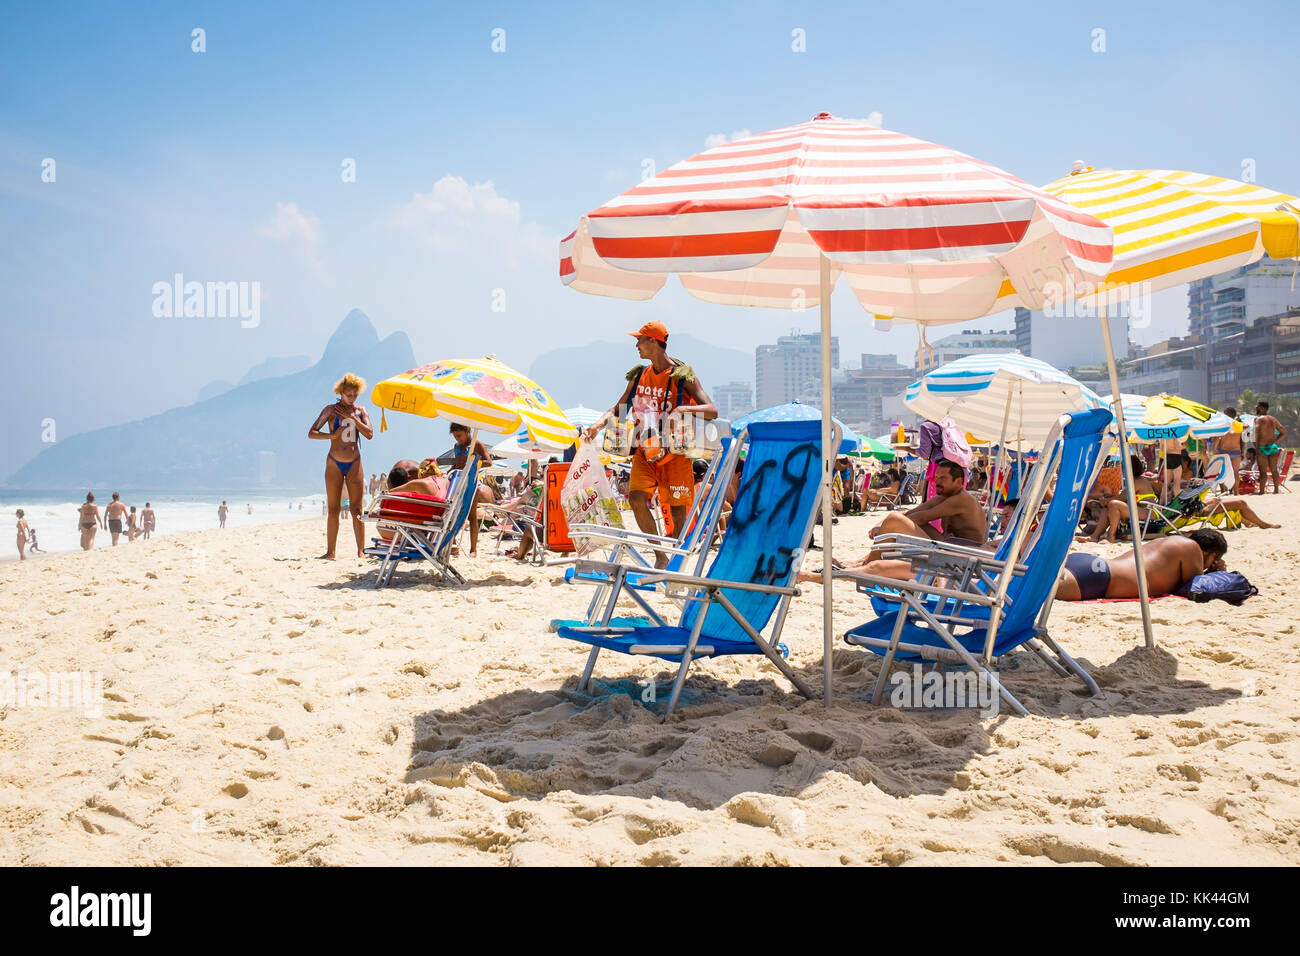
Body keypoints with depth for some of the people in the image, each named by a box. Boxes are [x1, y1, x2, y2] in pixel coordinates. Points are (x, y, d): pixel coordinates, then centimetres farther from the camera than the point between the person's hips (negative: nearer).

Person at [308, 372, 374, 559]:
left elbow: (369, 434, -5)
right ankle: (330, 552, 3)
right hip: (334, 464, -1)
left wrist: (352, 417, -10)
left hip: (354, 464, 1)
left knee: (356, 510, -1)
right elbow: (311, 433, -2)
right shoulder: (331, 410, 2)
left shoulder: (360, 411, 9)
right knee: (333, 510, 0)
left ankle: (361, 551, -1)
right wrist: (332, 435, -15)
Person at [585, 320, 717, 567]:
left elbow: (712, 411, -15)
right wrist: (600, 423, -6)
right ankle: (660, 557, -3)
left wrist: (682, 410, -31)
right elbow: (619, 409, 14)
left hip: (674, 450, -4)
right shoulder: (639, 375, 8)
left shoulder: (682, 376, -10)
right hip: (646, 449, 4)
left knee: (677, 509, -1)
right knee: (636, 497, -15)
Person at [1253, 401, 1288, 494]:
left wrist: (1256, 445, -15)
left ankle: (1261, 490, -6)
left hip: (1263, 447, -6)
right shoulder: (1273, 419, 14)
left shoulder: (1258, 419, -6)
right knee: (1274, 470, 11)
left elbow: (1256, 431, -20)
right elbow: (1284, 433, 17)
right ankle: (1276, 489, 15)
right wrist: (1275, 441, 16)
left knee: (1263, 471, -6)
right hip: (1273, 447, 6)